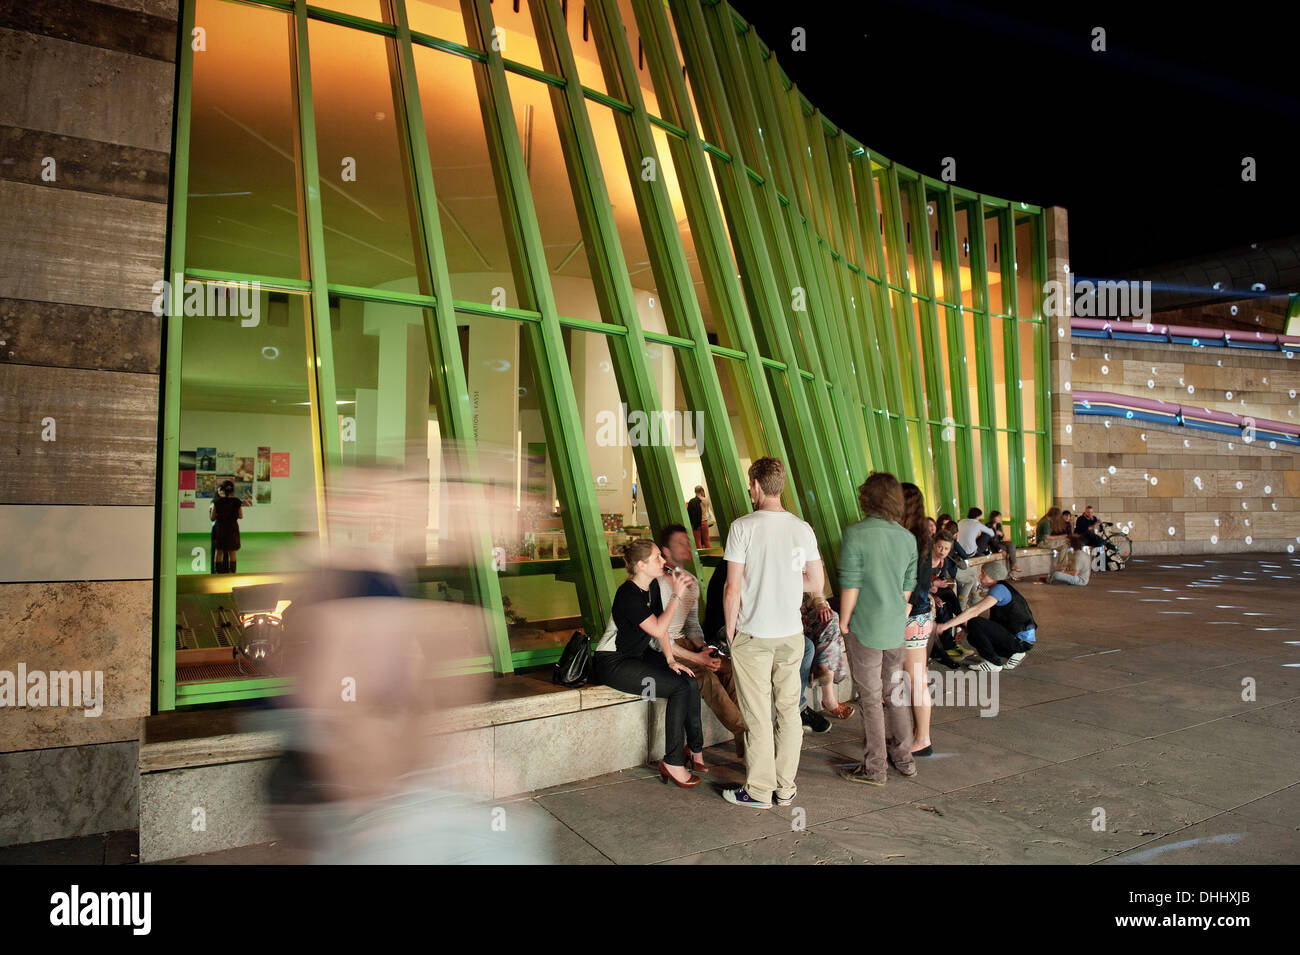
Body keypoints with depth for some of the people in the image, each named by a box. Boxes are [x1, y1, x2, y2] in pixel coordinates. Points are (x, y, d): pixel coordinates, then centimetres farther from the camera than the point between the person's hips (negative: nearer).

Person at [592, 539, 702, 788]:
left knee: (690, 682, -13)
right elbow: (658, 629, -25)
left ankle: (694, 748, 0)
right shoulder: (628, 594, -22)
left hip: (639, 655, 8)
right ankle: (672, 763, -12)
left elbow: (661, 628, 9)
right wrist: (676, 596, -21)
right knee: (680, 688, -21)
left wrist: (670, 660, -2)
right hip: (613, 663, -8)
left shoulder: (652, 587, 5)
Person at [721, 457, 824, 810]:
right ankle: (786, 788, 23)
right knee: (789, 710, 13)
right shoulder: (803, 529, 0)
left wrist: (730, 631, 0)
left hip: (753, 634, -4)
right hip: (791, 634, 4)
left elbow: (733, 589, -13)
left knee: (757, 715, 5)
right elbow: (817, 583, 6)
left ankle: (759, 790, 16)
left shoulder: (743, 527, -13)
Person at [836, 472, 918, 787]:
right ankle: (904, 759, 31)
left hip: (865, 628, -5)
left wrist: (844, 621, -5)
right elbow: (908, 587, 9)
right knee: (895, 692, 19)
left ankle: (874, 769, 15)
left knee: (870, 699, 5)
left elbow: (850, 584, -15)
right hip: (896, 629, 5)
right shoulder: (907, 538, 1)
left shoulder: (855, 534, -16)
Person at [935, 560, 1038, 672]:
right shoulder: (997, 589, 14)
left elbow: (974, 612, -26)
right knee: (972, 637, 11)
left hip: (1023, 640, -10)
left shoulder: (1000, 589, -17)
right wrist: (965, 630, 6)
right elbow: (992, 620, 16)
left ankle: (994, 663, -8)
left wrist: (945, 625, -25)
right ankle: (1014, 654, 10)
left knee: (974, 623, -20)